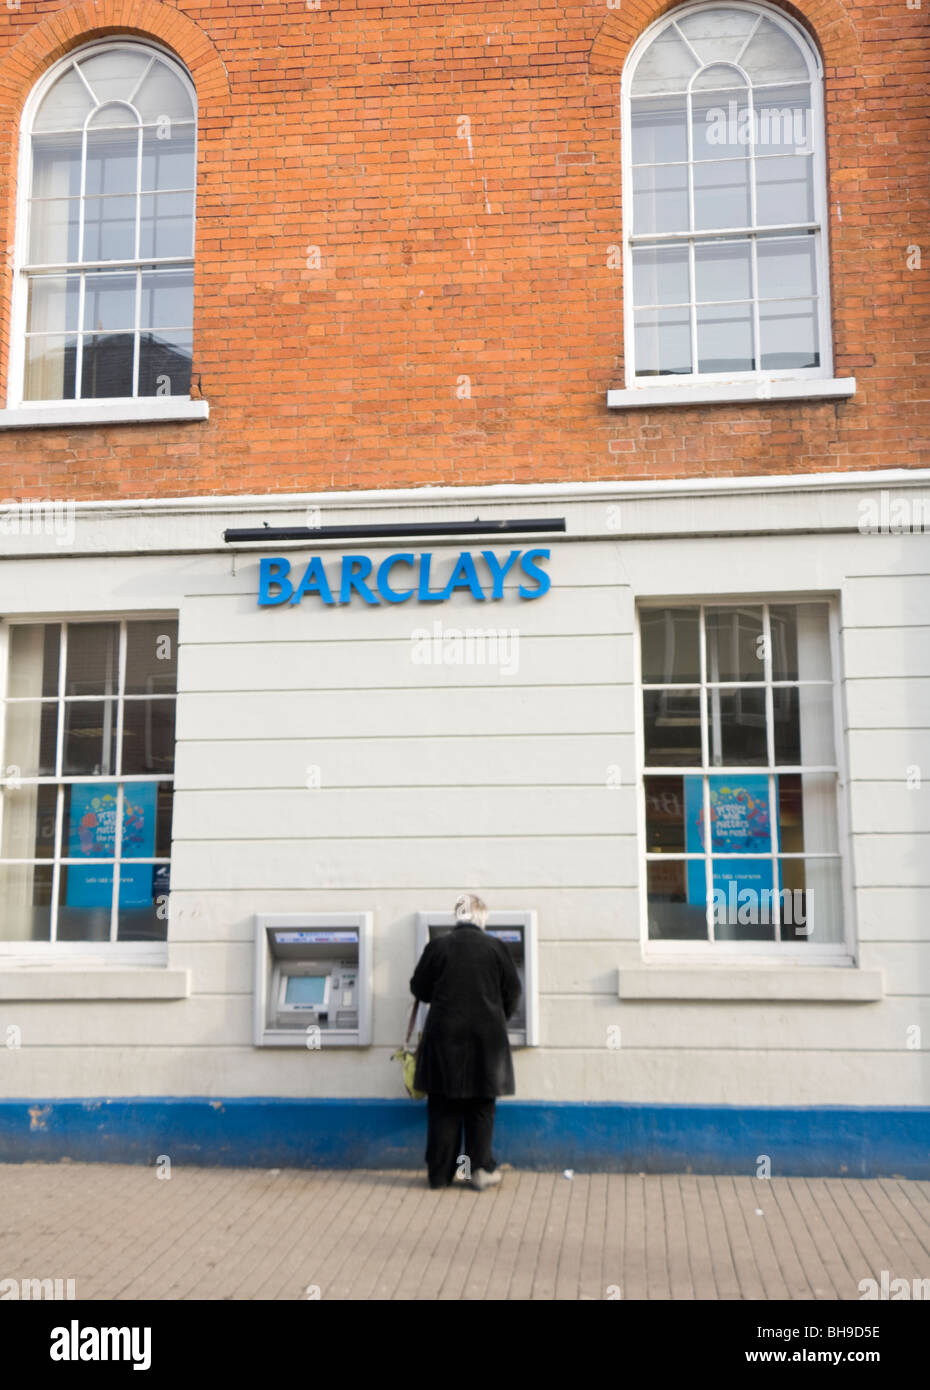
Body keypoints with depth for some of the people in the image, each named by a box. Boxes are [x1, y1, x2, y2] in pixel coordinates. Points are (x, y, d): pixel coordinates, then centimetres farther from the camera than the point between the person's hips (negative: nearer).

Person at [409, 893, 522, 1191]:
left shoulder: (437, 946, -4)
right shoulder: (496, 948, -4)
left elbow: (419, 989, 5)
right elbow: (512, 992, 4)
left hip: (445, 1035, 0)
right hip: (486, 1037, 0)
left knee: (443, 1107, 9)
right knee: (481, 1108, 11)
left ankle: (440, 1173, 12)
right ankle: (481, 1169, 11)